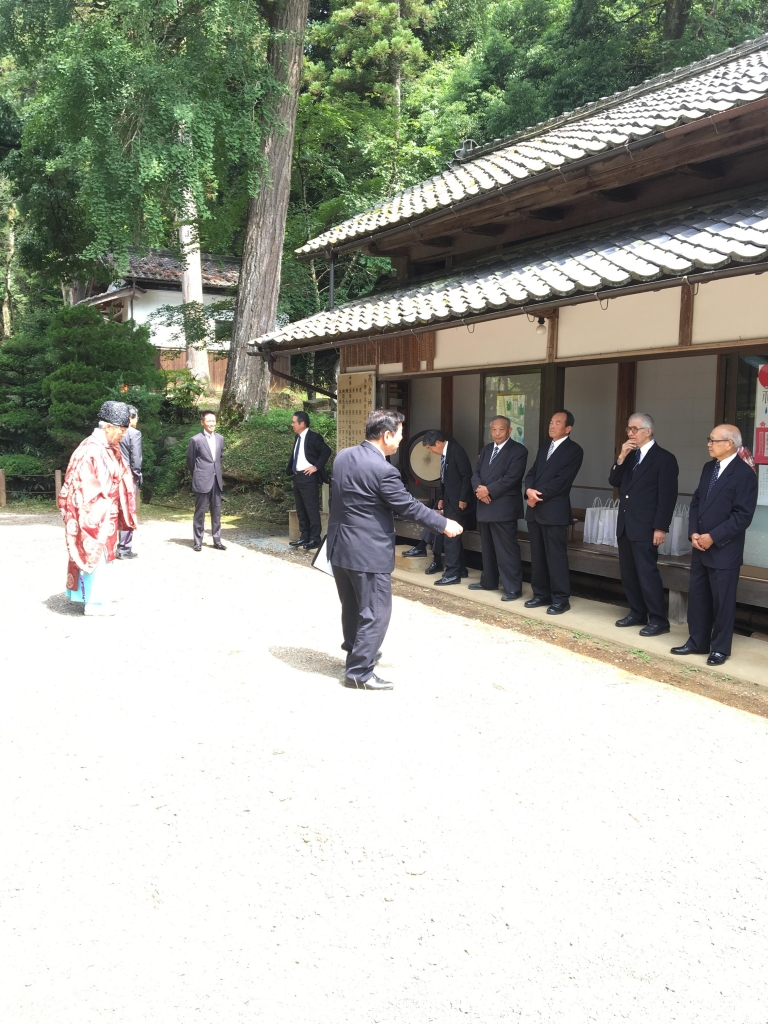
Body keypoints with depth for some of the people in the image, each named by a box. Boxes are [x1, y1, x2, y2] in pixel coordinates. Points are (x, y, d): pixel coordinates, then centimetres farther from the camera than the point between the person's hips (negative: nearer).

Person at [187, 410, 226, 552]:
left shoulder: (220, 438, 7)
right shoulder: (196, 440, -8)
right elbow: (190, 460, 3)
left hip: (216, 481, 5)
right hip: (202, 481, -5)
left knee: (216, 511, 8)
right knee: (200, 512, 2)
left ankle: (217, 540, 15)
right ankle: (197, 541, 9)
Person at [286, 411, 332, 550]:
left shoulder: (313, 437, -11)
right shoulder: (298, 437, 14)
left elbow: (326, 451, -17)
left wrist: (316, 467, -18)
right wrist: (290, 470, 10)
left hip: (308, 477, -9)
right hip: (297, 477, 9)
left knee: (312, 509, -5)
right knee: (300, 509, 13)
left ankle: (315, 539, -1)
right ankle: (304, 537, 21)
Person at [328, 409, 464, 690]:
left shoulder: (342, 456, 4)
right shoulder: (383, 470, -21)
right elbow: (409, 506, -15)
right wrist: (444, 524, -3)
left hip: (339, 547, 9)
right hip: (368, 553, -8)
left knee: (353, 606, 23)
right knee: (375, 613, 3)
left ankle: (355, 651, 41)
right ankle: (359, 671, 8)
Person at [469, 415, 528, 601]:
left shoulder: (518, 450, -6)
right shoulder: (486, 450, 18)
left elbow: (511, 478, -17)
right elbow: (476, 473, 11)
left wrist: (488, 490, -17)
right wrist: (479, 488, -10)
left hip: (504, 507, -8)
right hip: (484, 506, 8)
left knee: (507, 550, -7)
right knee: (487, 548, 17)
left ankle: (513, 588, -2)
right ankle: (488, 582, 28)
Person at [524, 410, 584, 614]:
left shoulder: (574, 450, -5)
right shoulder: (544, 448, 19)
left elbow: (562, 480, -14)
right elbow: (532, 473, 12)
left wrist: (538, 495, -13)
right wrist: (529, 490, -9)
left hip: (554, 510, -7)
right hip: (535, 508, 7)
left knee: (556, 556, -4)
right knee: (537, 555, 11)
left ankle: (561, 599, 3)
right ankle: (541, 594, 20)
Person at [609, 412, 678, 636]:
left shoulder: (664, 458, -8)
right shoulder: (629, 455, 15)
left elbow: (667, 496, -12)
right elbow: (614, 482, 8)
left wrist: (661, 527, -16)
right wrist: (621, 458, -7)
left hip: (645, 527, -8)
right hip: (625, 524, 8)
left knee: (647, 572, -7)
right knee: (628, 572, 12)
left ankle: (658, 620, -1)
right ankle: (637, 613, 23)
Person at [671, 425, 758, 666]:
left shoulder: (744, 473, -13)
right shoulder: (709, 468, 11)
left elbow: (743, 515, -17)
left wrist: (713, 537, -18)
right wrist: (693, 532, -2)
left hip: (724, 550, -7)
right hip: (700, 547, 7)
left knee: (722, 600, 3)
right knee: (697, 596, 12)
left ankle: (720, 648, 15)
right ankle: (697, 642, 24)